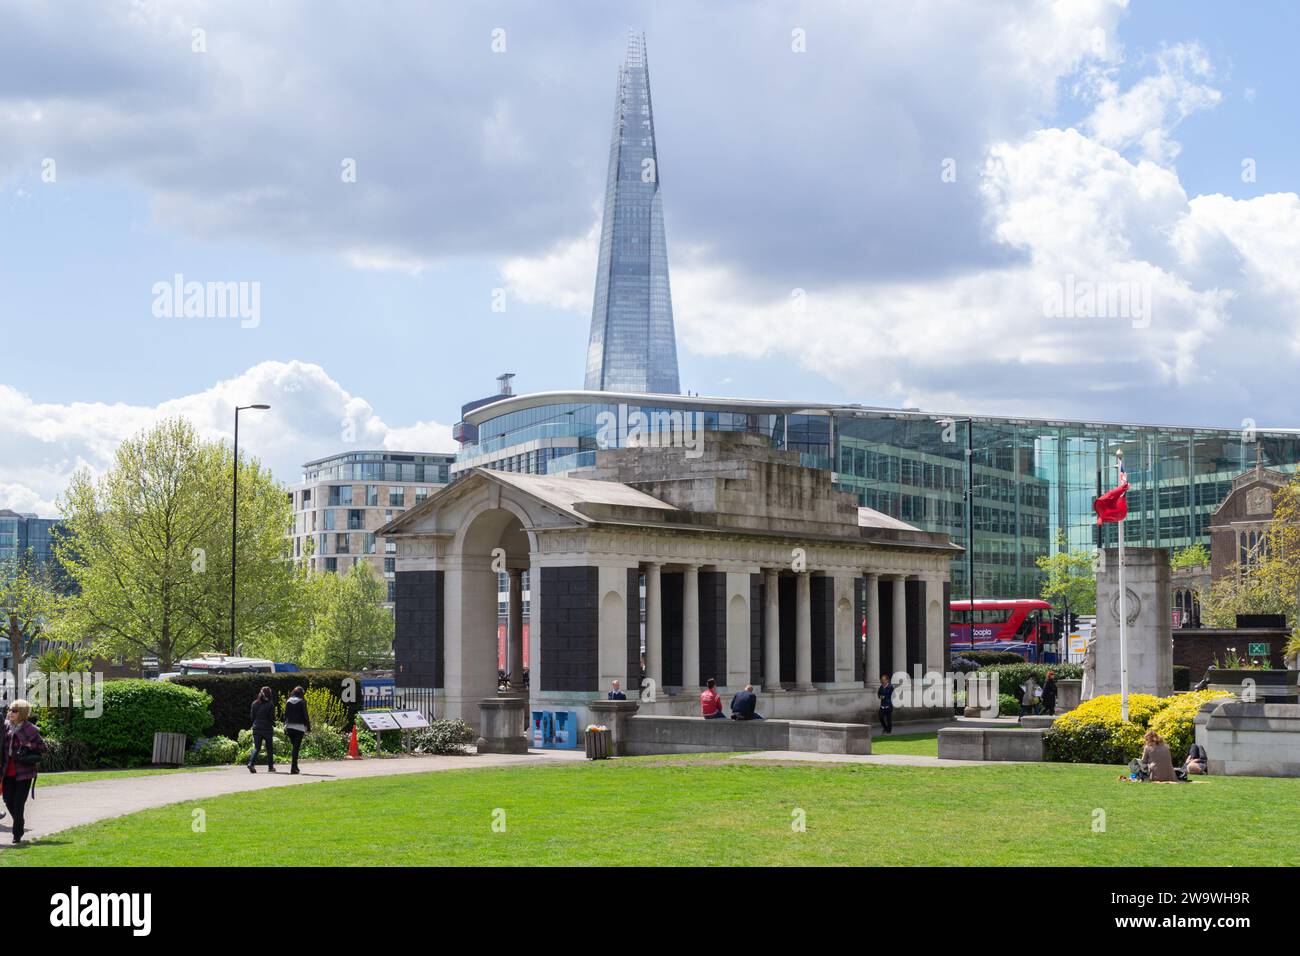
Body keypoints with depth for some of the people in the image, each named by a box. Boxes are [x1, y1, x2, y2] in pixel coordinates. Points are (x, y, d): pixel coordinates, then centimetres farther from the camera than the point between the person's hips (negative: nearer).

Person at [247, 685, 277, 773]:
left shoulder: (255, 703, 3)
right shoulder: (270, 704, -9)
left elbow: (251, 716, 6)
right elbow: (272, 717, -9)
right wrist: (273, 723, 11)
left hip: (256, 728, 3)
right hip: (267, 728, -3)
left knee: (256, 748, 4)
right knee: (269, 748, 12)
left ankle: (251, 763, -18)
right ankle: (270, 766, 17)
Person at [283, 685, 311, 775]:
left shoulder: (288, 702, 7)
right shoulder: (302, 702, -5)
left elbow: (285, 715, 9)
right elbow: (305, 716, -6)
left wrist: (285, 727, 14)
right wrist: (308, 728, 1)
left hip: (289, 726, 4)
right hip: (299, 727, -4)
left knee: (295, 746, 17)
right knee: (296, 747, -3)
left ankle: (294, 766, 14)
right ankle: (293, 768, -8)